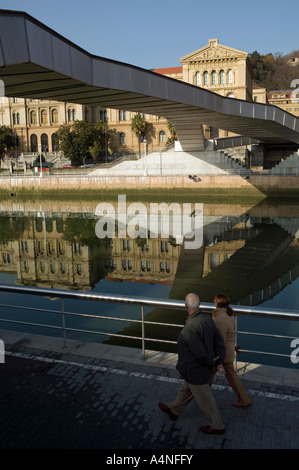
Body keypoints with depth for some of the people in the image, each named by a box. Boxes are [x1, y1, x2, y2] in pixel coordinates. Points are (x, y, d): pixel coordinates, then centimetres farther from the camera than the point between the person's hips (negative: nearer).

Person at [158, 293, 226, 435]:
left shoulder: (189, 328, -34)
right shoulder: (207, 319, -9)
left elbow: (200, 353, -32)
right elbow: (219, 342, -4)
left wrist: (211, 363, -13)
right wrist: (219, 363, -4)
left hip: (195, 371, -8)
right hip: (202, 367, 8)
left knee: (205, 399, 14)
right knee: (186, 389, 27)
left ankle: (217, 426, 35)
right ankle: (173, 411, 50)